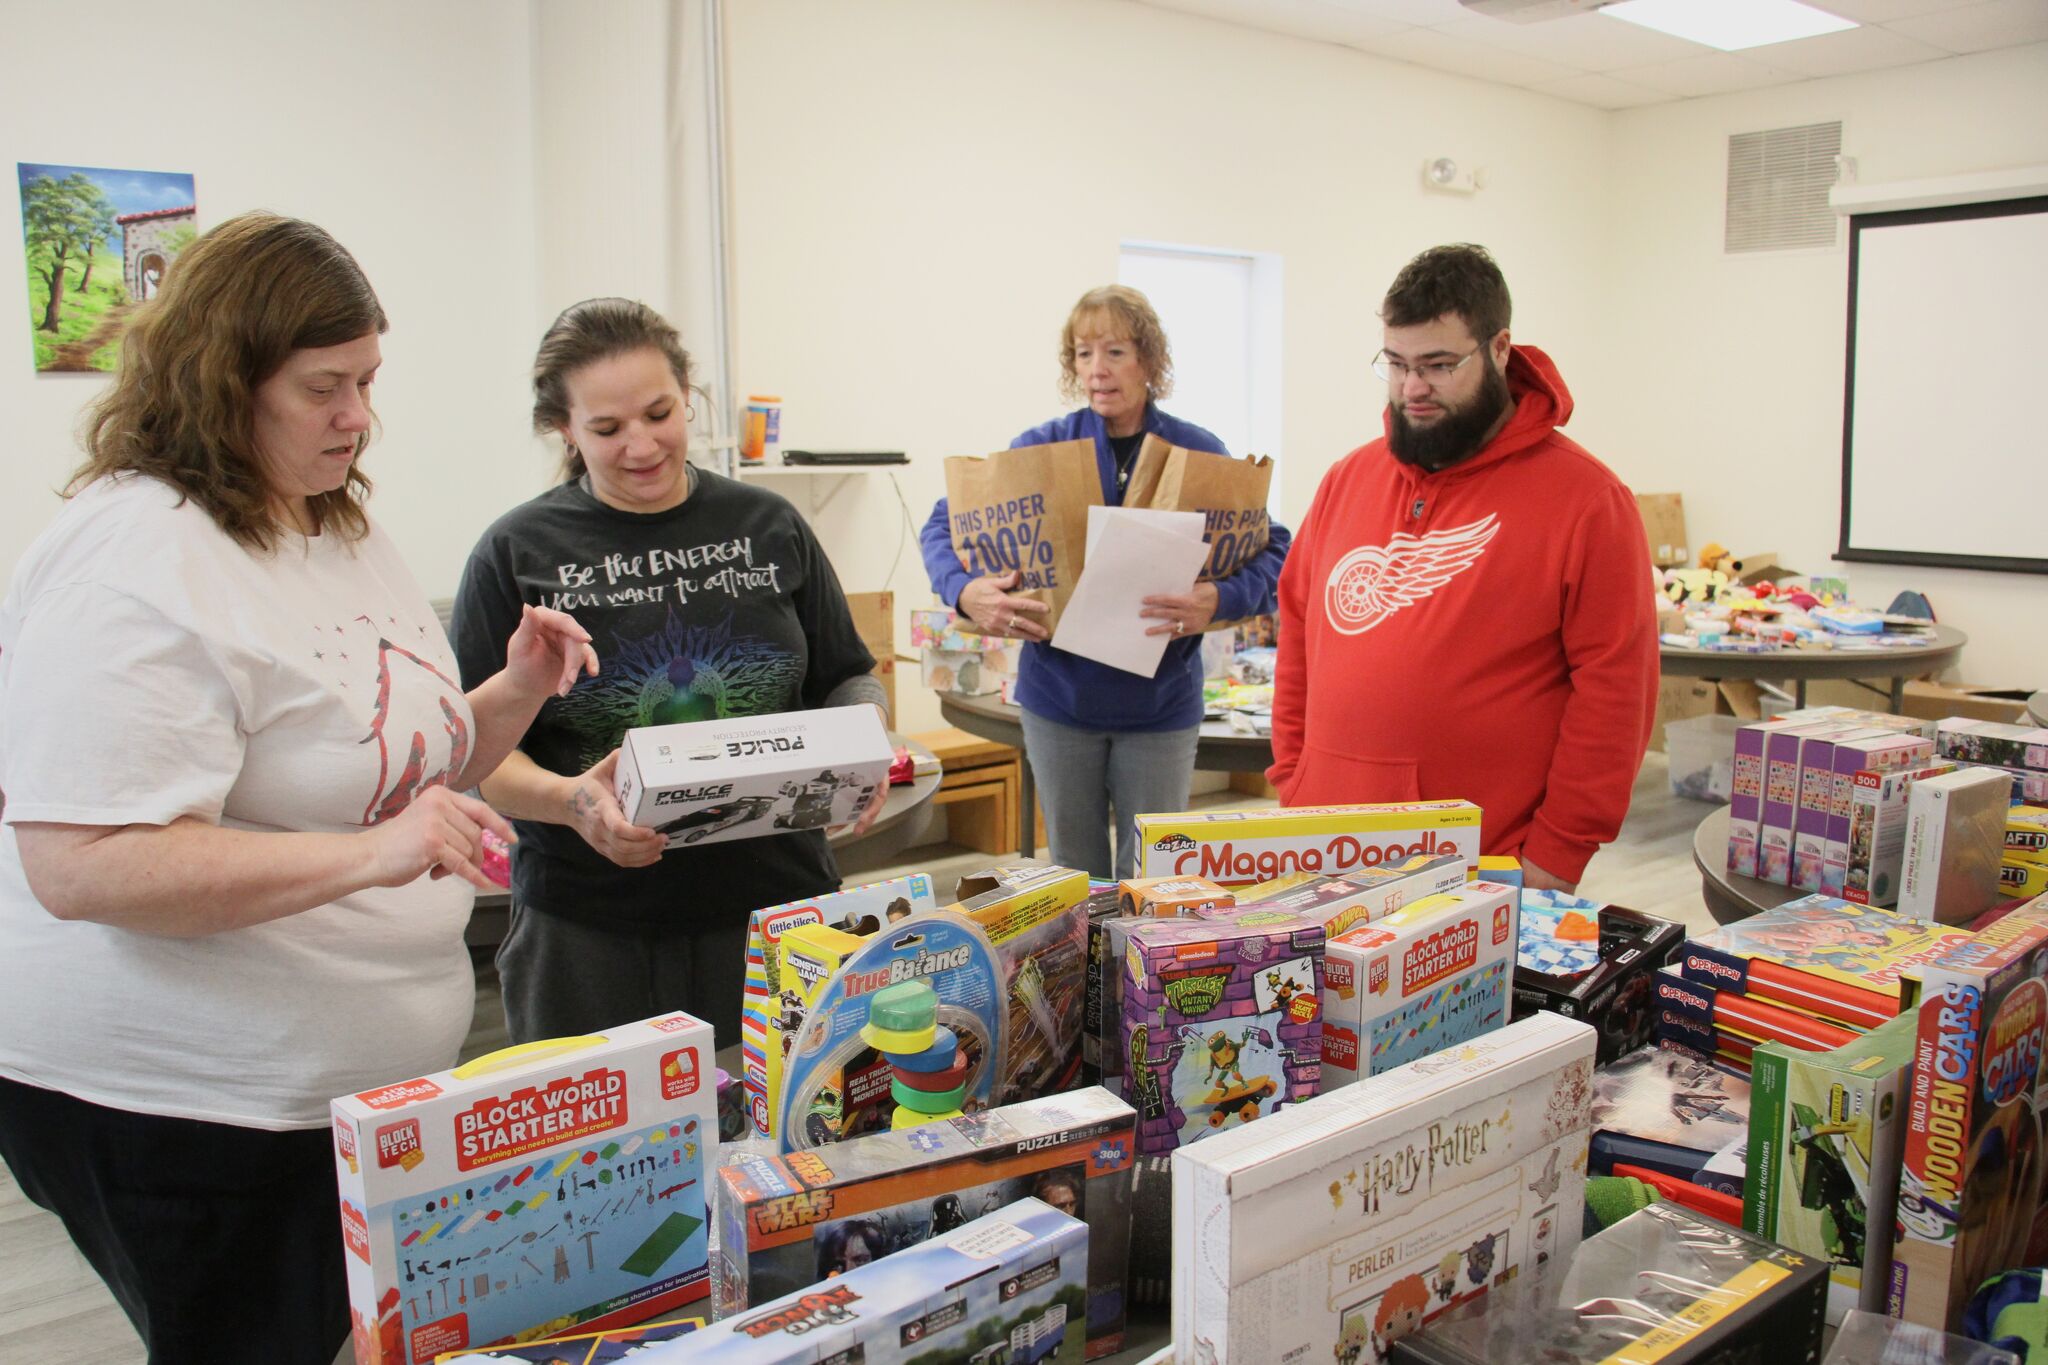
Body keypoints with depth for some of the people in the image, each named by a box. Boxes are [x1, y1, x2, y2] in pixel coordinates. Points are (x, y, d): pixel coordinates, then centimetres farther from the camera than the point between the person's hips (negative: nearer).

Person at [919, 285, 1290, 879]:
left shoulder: (1198, 453, -4)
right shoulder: (1041, 447, -2)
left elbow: (1273, 553, -7)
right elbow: (943, 525, -2)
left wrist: (1221, 600, -27)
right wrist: (964, 591, -22)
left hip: (1160, 701, -1)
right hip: (1059, 695, 1)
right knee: (1075, 875, 13)